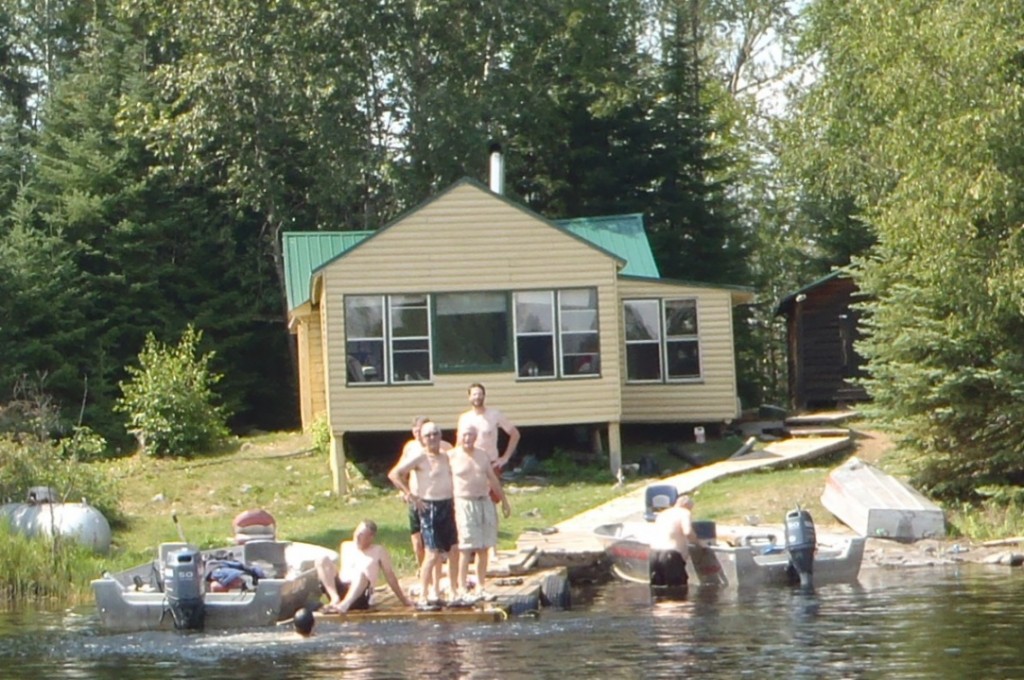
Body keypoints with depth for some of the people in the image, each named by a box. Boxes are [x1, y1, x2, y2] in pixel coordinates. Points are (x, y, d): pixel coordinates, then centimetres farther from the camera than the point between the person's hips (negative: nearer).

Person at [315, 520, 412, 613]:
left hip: (359, 597, -4)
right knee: (323, 561, -16)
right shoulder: (346, 547, 20)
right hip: (340, 590, 4)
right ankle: (335, 598, -31)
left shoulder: (379, 551, 9)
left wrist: (404, 600, 13)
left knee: (361, 574, -36)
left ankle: (344, 604, -57)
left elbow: (390, 576, 11)